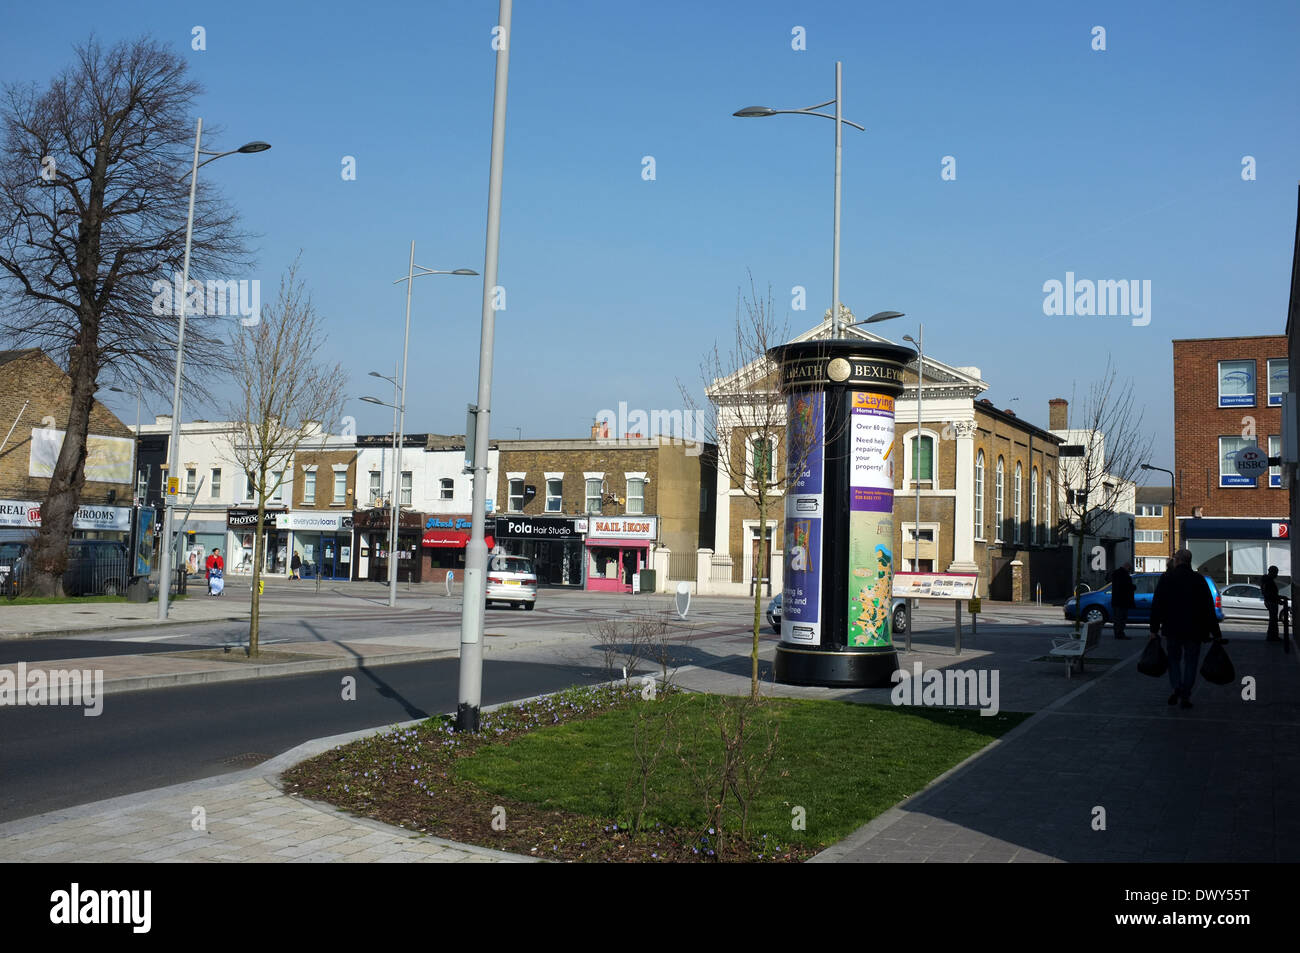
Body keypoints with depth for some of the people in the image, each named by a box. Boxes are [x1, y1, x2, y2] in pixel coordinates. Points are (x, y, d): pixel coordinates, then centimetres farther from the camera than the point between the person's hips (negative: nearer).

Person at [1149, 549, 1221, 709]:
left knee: (1174, 658, 15)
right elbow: (1209, 608, -2)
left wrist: (1154, 629, 5)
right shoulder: (1199, 579, -2)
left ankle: (1177, 689, -3)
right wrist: (1216, 633, 2)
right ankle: (1185, 696, 4)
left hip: (1172, 629, 0)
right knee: (1190, 661, 8)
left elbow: (1156, 606, 0)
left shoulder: (1166, 578, -1)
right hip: (1194, 630, 0)